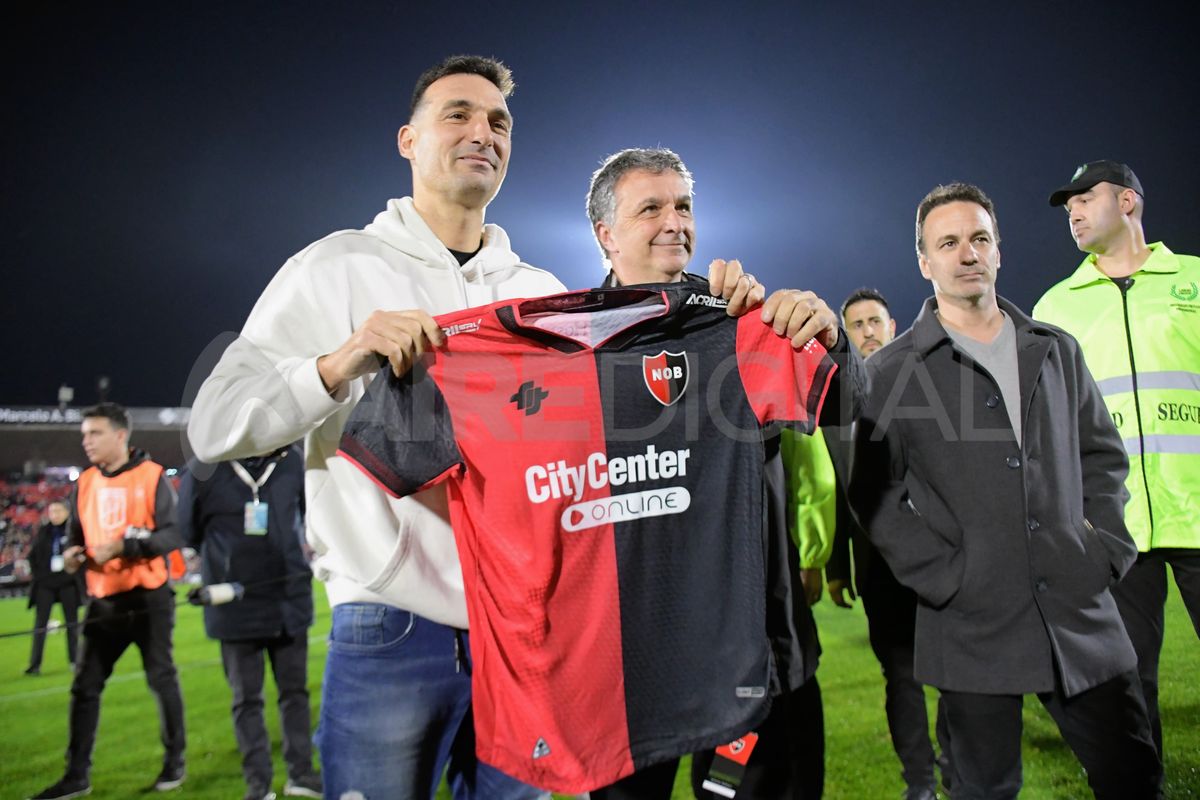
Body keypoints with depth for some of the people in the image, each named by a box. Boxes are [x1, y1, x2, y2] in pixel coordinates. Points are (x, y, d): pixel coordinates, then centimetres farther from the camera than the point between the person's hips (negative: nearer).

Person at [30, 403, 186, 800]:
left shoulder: (152, 475, -8)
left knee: (161, 678, 6)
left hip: (148, 597, -5)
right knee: (85, 686, 8)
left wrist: (123, 546, -24)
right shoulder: (85, 483, 8)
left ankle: (174, 760, 22)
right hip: (104, 600, 5)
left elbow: (172, 534, -12)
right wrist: (72, 554, -6)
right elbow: (76, 535, 15)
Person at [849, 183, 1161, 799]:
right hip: (973, 622, -4)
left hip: (1082, 608, 4)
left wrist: (1108, 545, 5)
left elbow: (1102, 452, 18)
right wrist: (941, 575, -10)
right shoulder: (890, 372, -3)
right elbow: (873, 492, -3)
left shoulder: (1056, 350, 11)